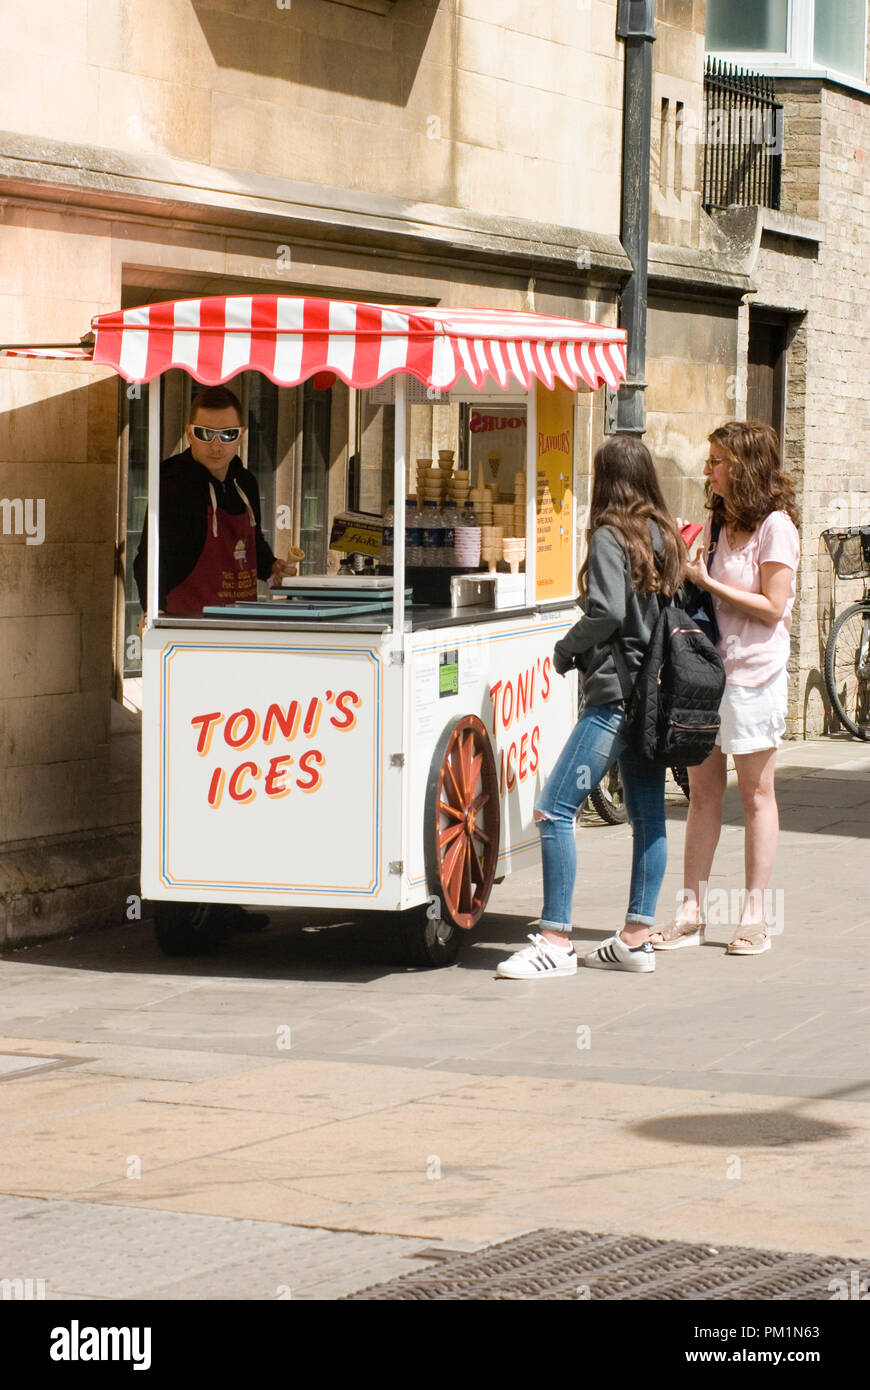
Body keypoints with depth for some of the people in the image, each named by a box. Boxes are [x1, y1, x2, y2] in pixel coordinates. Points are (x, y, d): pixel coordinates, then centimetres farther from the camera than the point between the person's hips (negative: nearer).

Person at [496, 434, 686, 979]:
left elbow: (608, 612, -19)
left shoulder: (610, 536, -10)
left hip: (614, 694, -9)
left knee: (554, 811, -9)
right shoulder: (666, 536, 12)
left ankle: (556, 940, -12)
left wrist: (567, 650, -4)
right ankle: (637, 938, 14)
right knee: (648, 815, 10)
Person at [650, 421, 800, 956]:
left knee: (756, 795, 1)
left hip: (753, 673, -7)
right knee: (703, 794, 6)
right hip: (707, 669, 7)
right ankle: (691, 913, 9)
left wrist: (709, 583, -14)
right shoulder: (719, 523, 15)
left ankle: (755, 915, 7)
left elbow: (772, 607, -13)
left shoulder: (775, 525, -9)